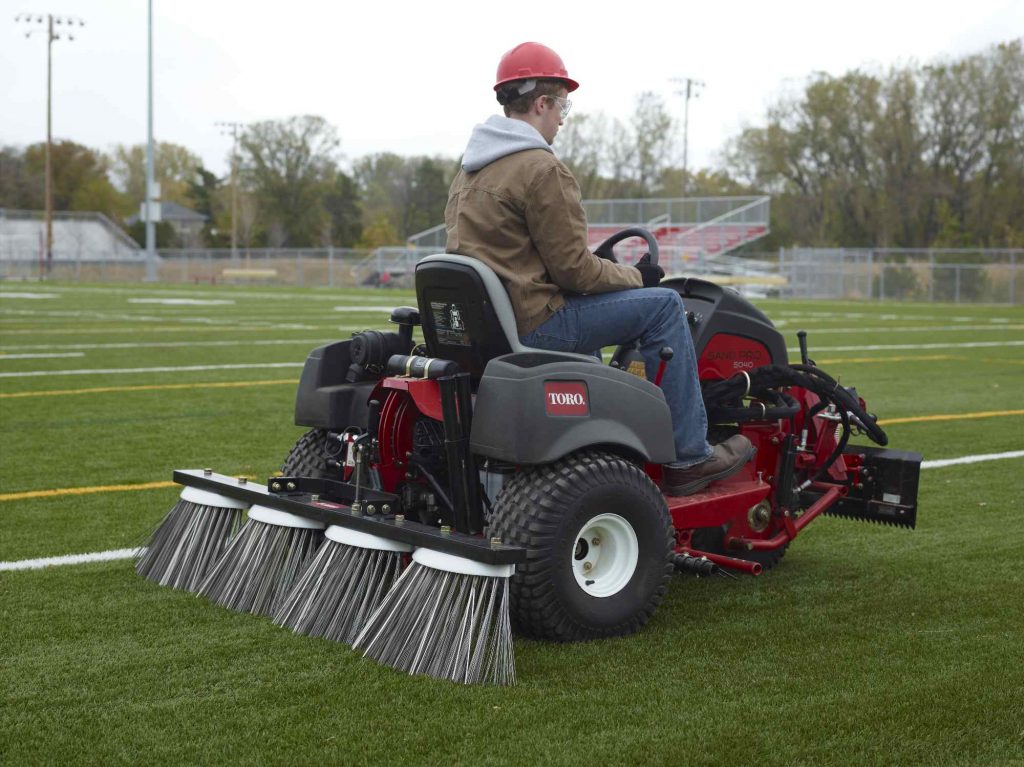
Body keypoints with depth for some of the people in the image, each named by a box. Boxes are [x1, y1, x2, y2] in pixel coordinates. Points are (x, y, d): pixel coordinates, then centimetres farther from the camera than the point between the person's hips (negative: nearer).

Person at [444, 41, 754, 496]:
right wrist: (635, 276, 3)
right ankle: (689, 458, 1)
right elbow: (573, 268, -16)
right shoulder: (540, 168, -15)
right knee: (662, 305, -3)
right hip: (532, 324, -10)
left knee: (584, 306, 36)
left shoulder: (470, 172, 15)